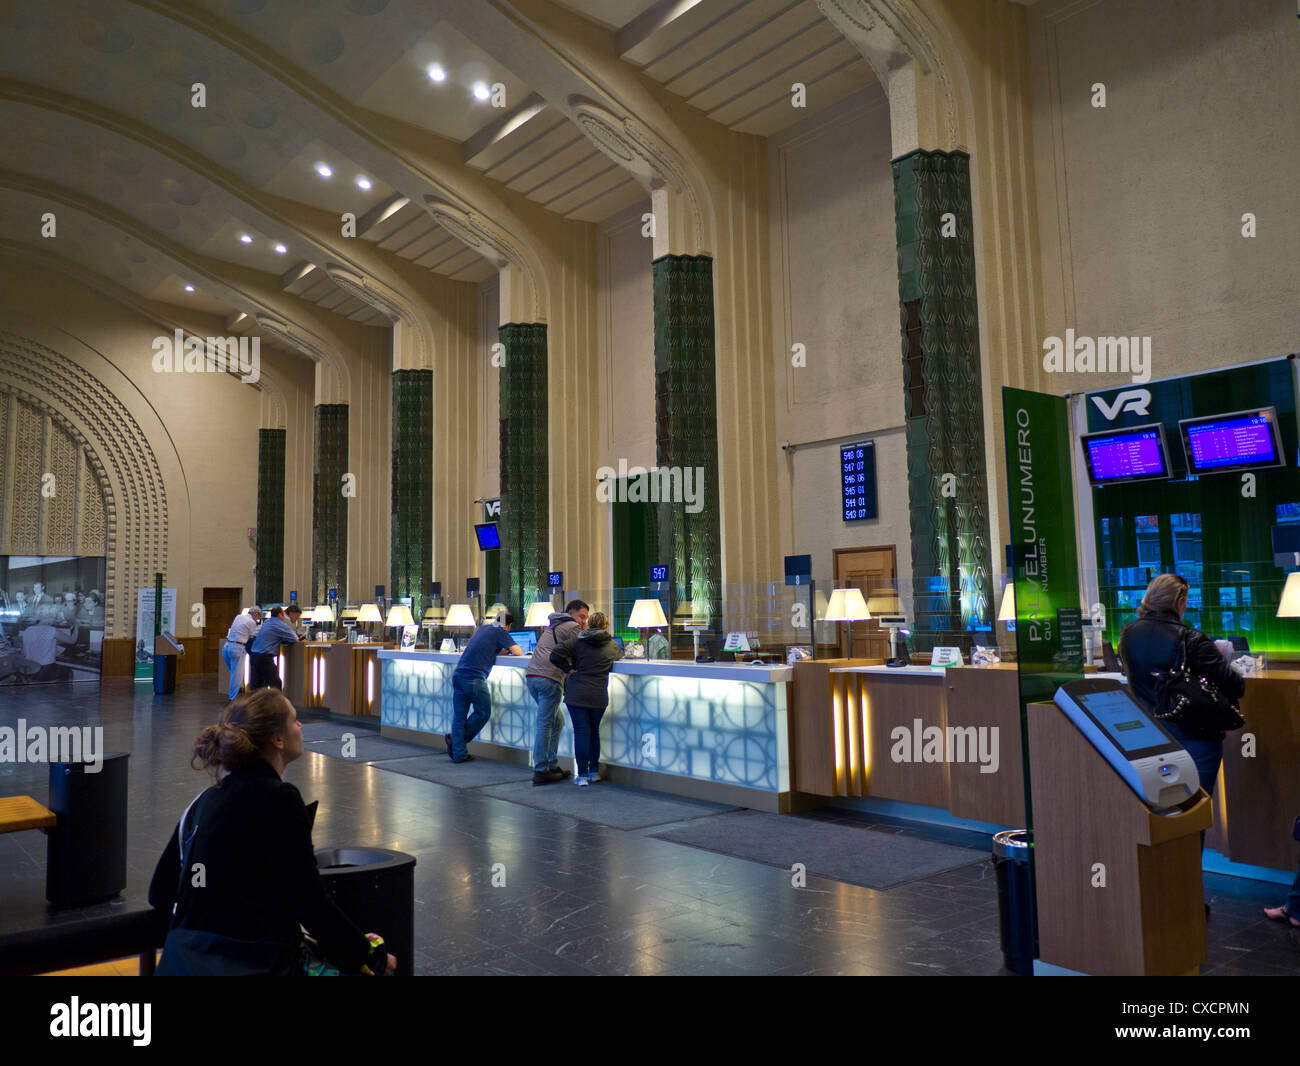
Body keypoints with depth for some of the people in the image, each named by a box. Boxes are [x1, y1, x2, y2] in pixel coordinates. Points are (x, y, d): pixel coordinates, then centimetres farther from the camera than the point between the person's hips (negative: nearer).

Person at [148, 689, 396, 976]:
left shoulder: (206, 800, 11)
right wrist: (372, 957, 1)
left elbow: (160, 894, 18)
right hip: (251, 964, -8)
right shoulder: (280, 800, -10)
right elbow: (312, 902, -10)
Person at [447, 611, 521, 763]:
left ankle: (458, 753, 9)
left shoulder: (482, 628, 23)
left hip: (458, 674, 7)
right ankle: (457, 739, 5)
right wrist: (510, 650, 20)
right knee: (483, 713, 9)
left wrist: (505, 651, 24)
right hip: (474, 678, -7)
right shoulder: (501, 632, 1)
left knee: (459, 716, 9)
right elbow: (518, 652, -2)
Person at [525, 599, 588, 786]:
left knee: (556, 721, 17)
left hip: (532, 675, 9)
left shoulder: (553, 626, 27)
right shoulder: (572, 627, 0)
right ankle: (541, 771, -4)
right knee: (545, 724, -7)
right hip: (549, 679, -9)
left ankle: (552, 765, 19)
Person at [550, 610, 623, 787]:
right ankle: (594, 772, 23)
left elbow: (555, 655, -12)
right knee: (594, 732, 17)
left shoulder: (577, 638, -3)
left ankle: (582, 774, 1)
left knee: (581, 732, 1)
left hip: (577, 695, -2)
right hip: (599, 697, 2)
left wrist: (568, 669, 0)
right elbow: (620, 654, 29)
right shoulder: (612, 645, 6)